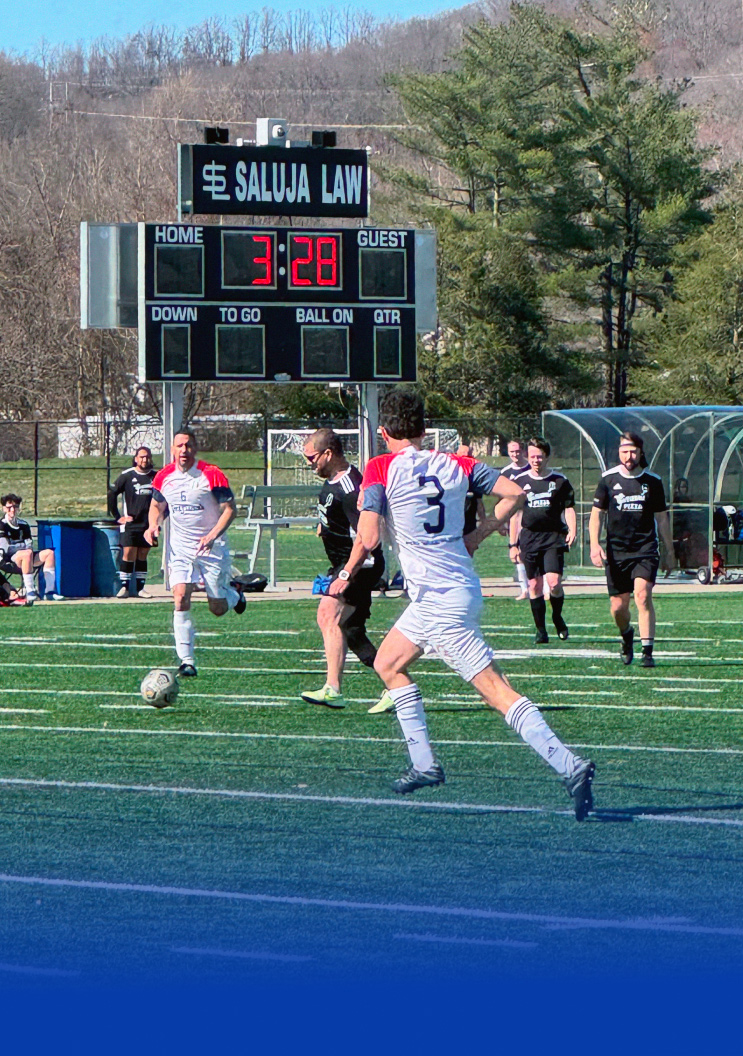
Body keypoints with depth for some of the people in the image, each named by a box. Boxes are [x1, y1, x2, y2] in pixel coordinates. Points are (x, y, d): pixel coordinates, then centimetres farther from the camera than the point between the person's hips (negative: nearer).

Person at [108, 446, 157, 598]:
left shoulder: (156, 477, 7)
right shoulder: (126, 476, -1)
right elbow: (111, 494, 1)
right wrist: (117, 517, -3)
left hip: (148, 524, 3)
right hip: (130, 523, -3)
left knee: (142, 556, 7)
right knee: (128, 554, -10)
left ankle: (139, 588, 11)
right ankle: (124, 587, -7)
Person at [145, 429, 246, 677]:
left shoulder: (212, 475, -12)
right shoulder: (164, 477, 1)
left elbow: (229, 509, -11)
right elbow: (157, 505, 16)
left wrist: (213, 535, -26)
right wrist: (153, 525, -5)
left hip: (211, 547, -2)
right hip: (179, 547, 2)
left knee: (218, 609, 4)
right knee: (181, 600, -15)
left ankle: (234, 594, 42)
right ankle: (187, 661, -12)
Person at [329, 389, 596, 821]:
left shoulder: (380, 469, -8)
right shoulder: (456, 464, 6)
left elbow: (368, 538, -15)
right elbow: (515, 493, 1)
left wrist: (346, 577, 3)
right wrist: (476, 537, 11)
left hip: (439, 602, -7)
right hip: (460, 587, 7)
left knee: (498, 690, -7)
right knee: (388, 664, 20)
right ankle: (425, 764, 16)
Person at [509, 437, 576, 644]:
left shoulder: (560, 481, 4)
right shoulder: (520, 481, 8)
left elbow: (569, 510, 6)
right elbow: (515, 514, 13)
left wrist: (572, 531, -12)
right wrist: (513, 544, 10)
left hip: (553, 536, -2)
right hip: (529, 538, 2)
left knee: (554, 582, -15)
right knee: (534, 585, 1)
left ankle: (557, 617, 12)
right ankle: (540, 630, 9)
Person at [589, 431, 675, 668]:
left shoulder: (653, 482, 4)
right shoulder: (608, 479, 3)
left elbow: (662, 519, 13)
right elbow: (596, 515, 6)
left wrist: (668, 552, 15)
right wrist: (594, 544, -7)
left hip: (645, 549, -1)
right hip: (616, 552, 1)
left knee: (643, 595, -22)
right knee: (618, 607, 3)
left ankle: (647, 652, -19)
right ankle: (627, 635, 37)